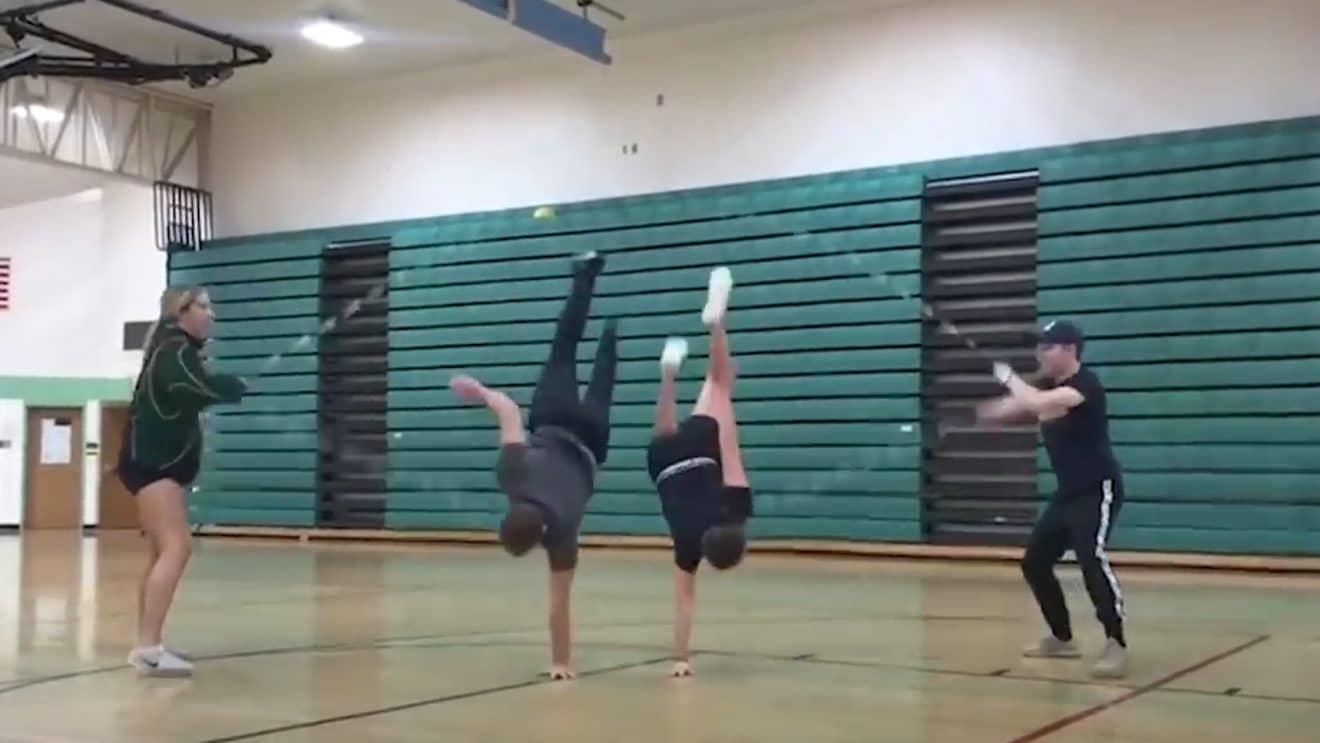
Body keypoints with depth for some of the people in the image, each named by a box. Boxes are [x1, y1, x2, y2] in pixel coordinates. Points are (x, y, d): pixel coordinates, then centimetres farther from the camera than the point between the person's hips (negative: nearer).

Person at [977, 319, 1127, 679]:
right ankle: (1062, 638, 25)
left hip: (1098, 490, -9)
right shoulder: (1047, 389, 10)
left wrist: (1009, 377, -18)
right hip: (1067, 493, 9)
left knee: (1092, 558, -27)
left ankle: (1117, 646, -25)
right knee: (1034, 562, 11)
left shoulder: (1086, 383, -19)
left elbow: (1036, 403, -33)